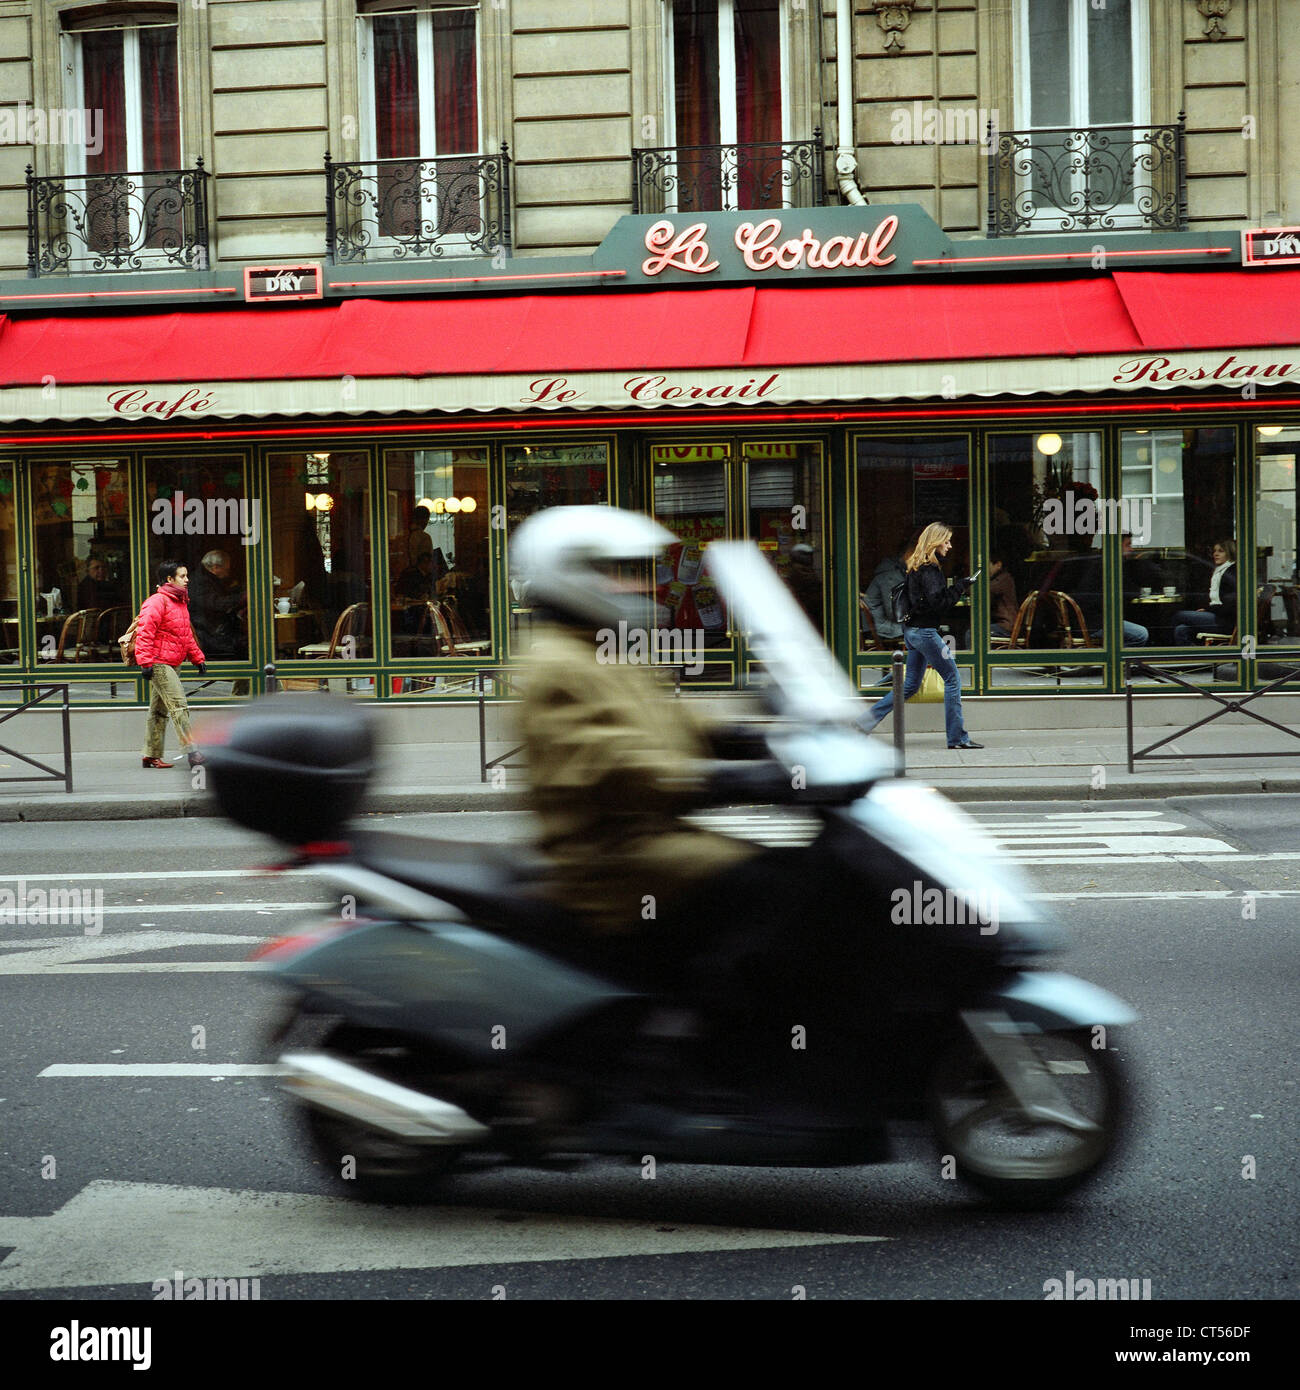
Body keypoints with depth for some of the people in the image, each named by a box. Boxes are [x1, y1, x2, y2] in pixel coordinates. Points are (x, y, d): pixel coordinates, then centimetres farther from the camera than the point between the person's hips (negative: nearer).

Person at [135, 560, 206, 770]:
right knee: (178, 705, -15)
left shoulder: (180, 603, 18)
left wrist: (198, 658, 22)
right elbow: (145, 633, -19)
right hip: (158, 664, -10)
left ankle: (152, 756, 17)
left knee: (160, 710, 12)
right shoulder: (157, 602, -12)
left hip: (172, 664, 10)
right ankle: (191, 751, -19)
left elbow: (187, 635, 27)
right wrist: (145, 662, -24)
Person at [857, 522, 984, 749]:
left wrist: (954, 588, 12)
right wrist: (959, 588, -12)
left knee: (911, 685, 14)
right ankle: (957, 737, 1)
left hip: (913, 629, 10)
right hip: (924, 631, -10)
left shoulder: (917, 566, 14)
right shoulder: (929, 569, -16)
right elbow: (936, 602, -22)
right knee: (953, 678, -2)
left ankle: (867, 720, 12)